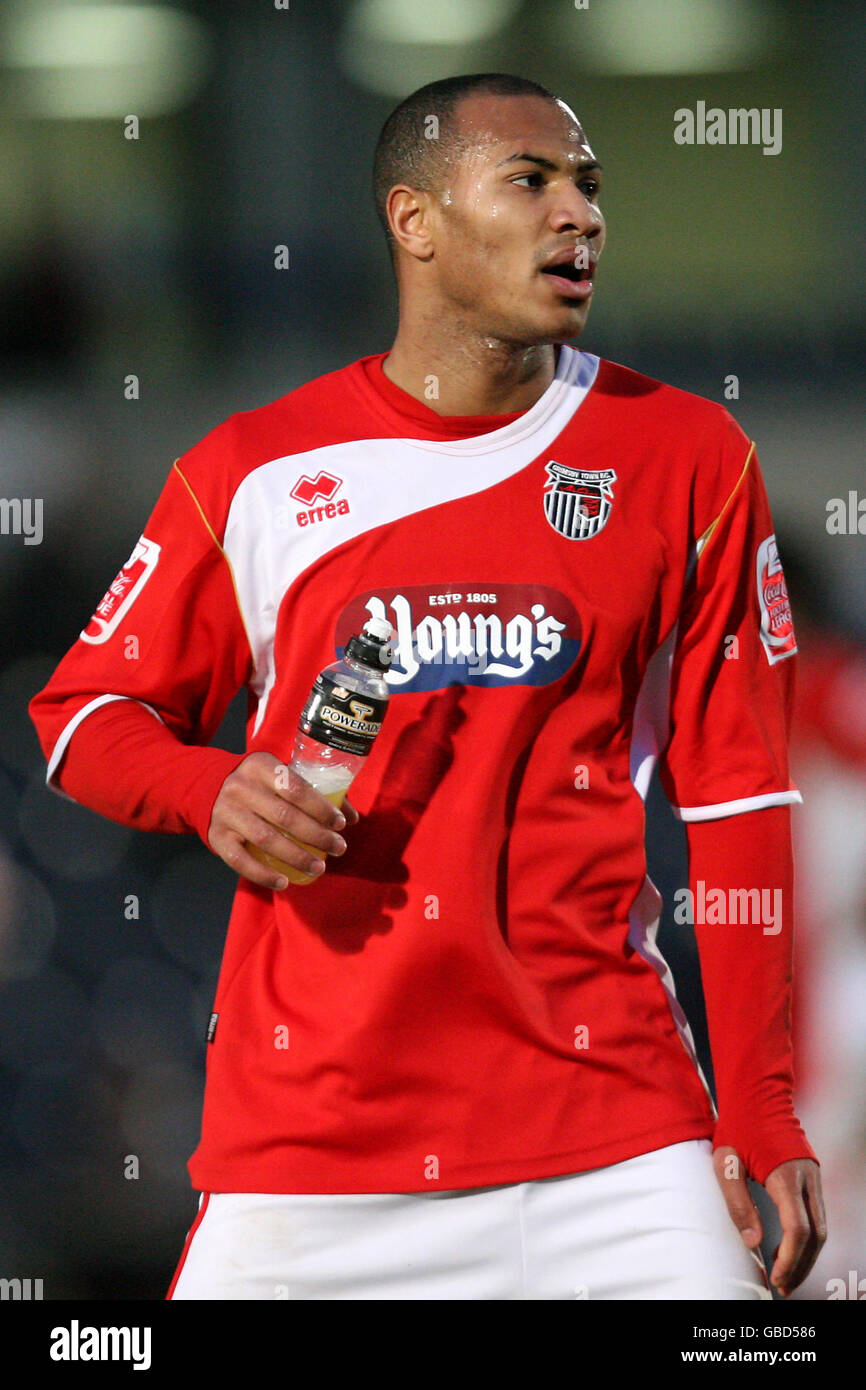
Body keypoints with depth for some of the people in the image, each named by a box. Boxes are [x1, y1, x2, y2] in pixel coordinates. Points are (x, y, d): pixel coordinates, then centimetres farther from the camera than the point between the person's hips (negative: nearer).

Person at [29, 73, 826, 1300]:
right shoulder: (253, 474, 5)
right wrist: (214, 793, -9)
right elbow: (85, 714, 13)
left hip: (609, 1125, 0)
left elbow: (736, 799, 3)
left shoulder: (686, 461, 4)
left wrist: (759, 1117, -1)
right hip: (309, 1115, 0)